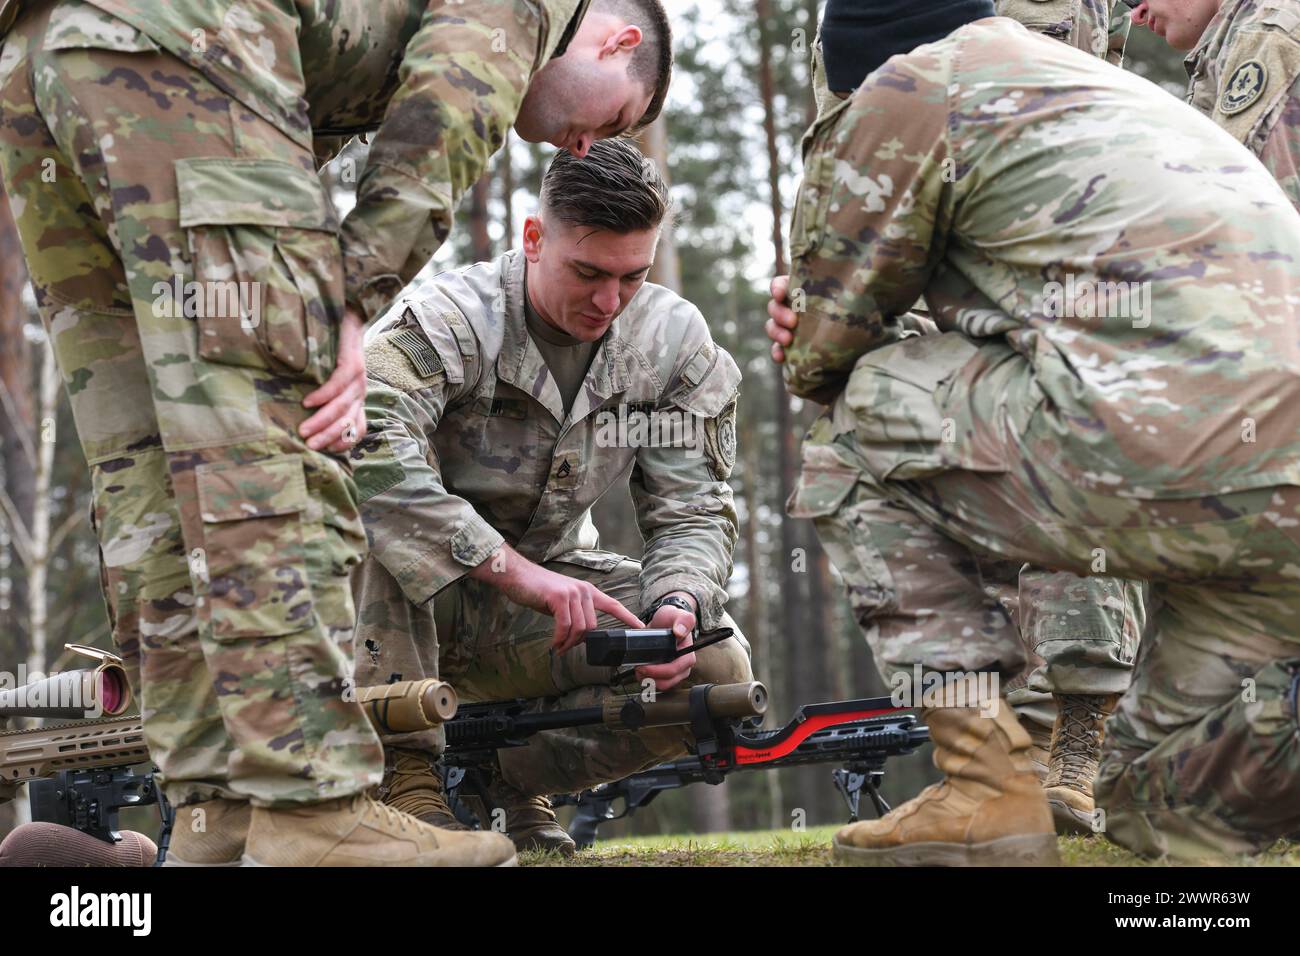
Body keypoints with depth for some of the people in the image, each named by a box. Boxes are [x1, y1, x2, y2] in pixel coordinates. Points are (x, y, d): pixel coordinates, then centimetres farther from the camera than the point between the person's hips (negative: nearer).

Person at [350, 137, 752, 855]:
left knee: (718, 668, -19)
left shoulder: (675, 342, -6)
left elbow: (693, 509, -4)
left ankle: (512, 769, 2)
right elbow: (364, 447, -42)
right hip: (418, 597, -4)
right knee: (376, 504, -37)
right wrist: (520, 573, -45)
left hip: (549, 592, 4)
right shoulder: (447, 318, -23)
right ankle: (404, 769, -25)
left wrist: (679, 605, -28)